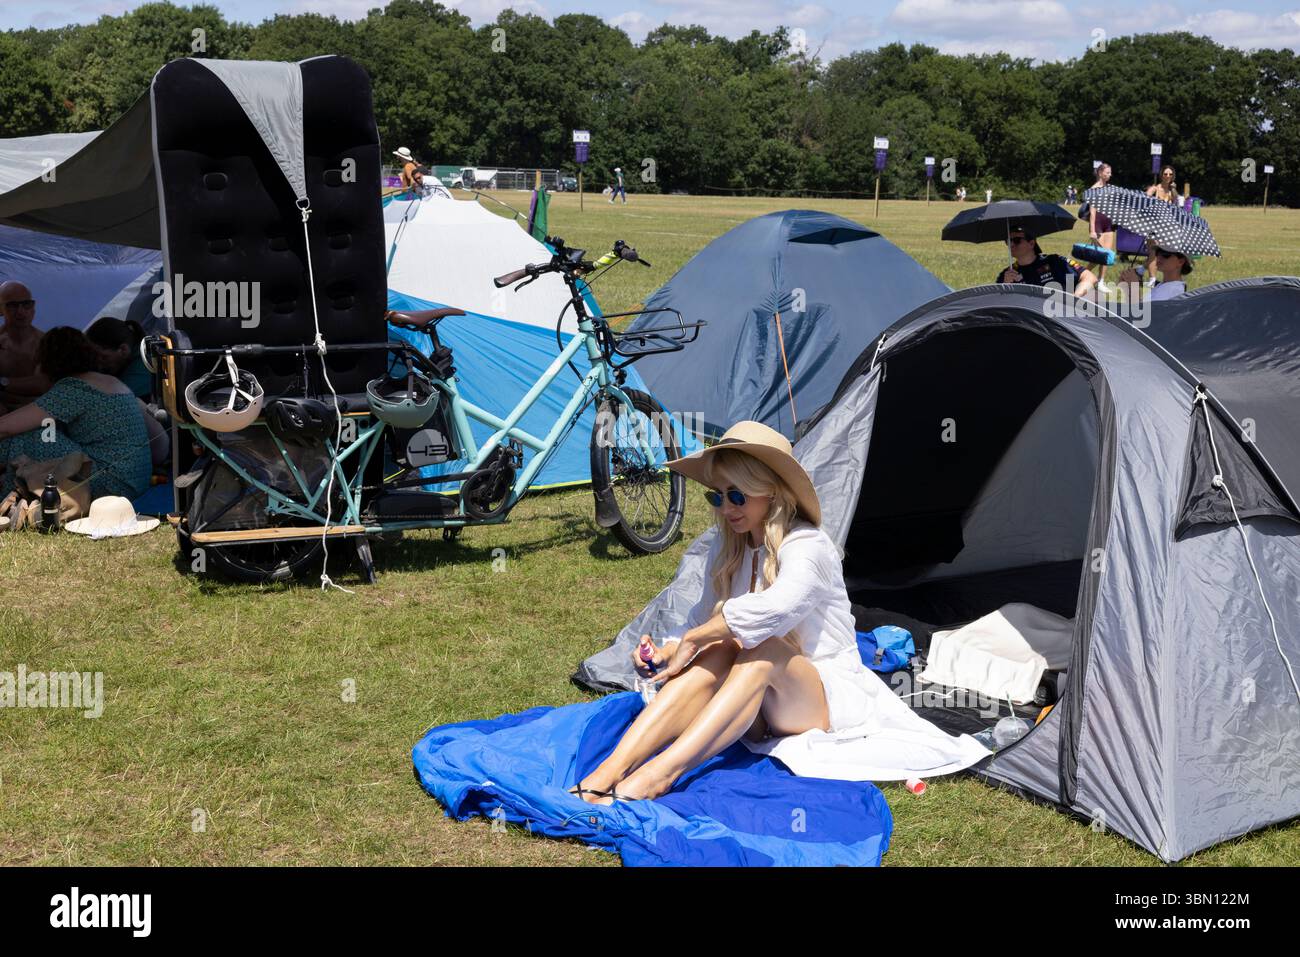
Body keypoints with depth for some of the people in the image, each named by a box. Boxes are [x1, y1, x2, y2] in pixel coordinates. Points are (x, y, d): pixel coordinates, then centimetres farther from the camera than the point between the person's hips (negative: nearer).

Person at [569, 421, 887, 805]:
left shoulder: (807, 546, -17)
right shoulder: (727, 552, 7)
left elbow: (776, 607, -37)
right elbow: (700, 618, 13)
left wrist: (693, 640, -29)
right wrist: (665, 651, -10)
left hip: (828, 699, -5)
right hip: (762, 709, 5)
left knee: (762, 647, -35)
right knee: (718, 651, -27)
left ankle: (658, 775, -51)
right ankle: (609, 773, -45)